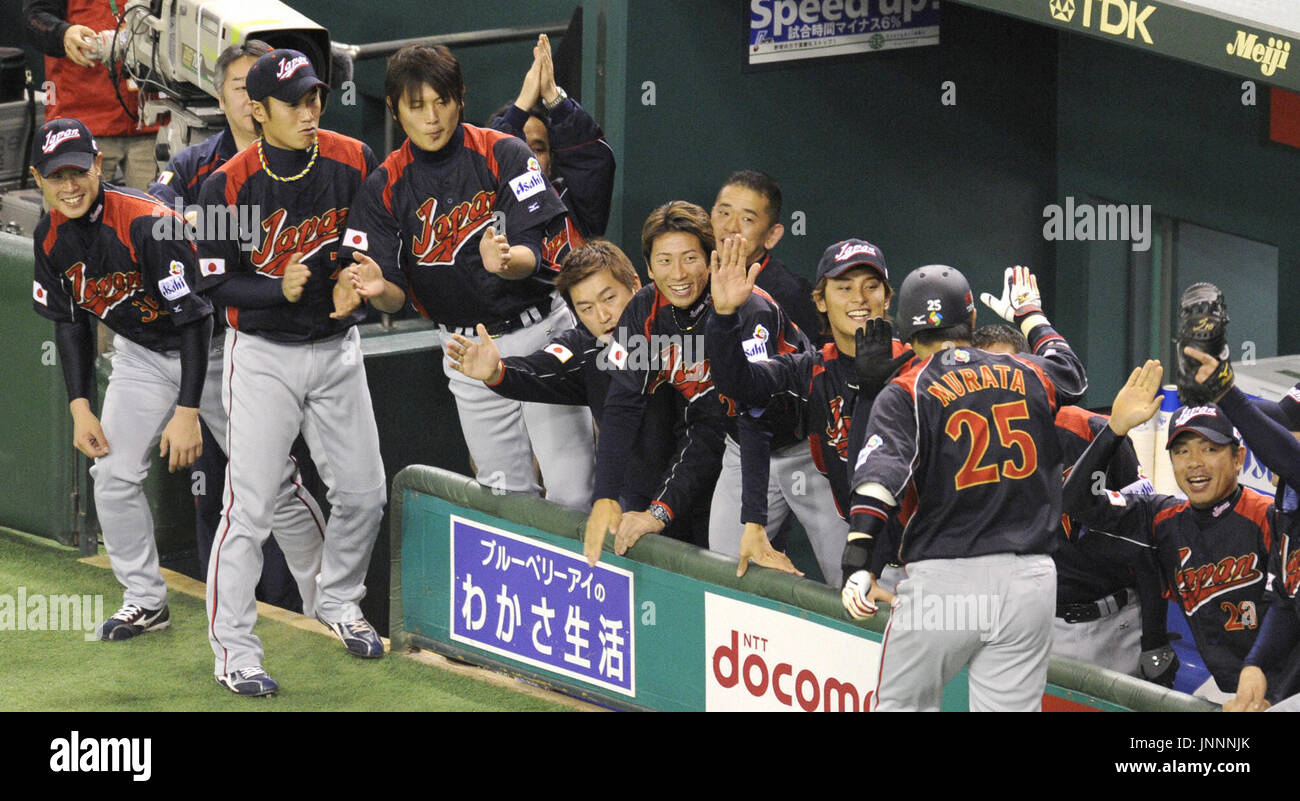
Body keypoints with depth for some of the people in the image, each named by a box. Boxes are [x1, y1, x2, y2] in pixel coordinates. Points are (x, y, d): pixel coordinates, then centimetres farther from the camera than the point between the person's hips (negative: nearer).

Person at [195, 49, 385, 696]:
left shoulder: (354, 162, -5)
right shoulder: (227, 186, -15)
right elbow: (215, 283, -11)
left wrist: (353, 279, -12)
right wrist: (280, 289, -27)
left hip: (337, 348, 4)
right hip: (263, 356, -4)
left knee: (364, 493, 10)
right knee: (250, 507, -9)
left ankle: (336, 602, 36)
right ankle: (232, 650, -2)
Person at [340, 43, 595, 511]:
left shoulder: (504, 155, -10)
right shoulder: (386, 187, -2)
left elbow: (533, 254, -17)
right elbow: (396, 298, -5)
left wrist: (504, 261, -41)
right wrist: (378, 288, -29)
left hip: (540, 332, -3)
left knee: (571, 496, -9)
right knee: (508, 496, 7)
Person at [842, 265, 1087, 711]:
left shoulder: (905, 394, -1)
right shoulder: (1030, 378, 11)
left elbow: (880, 477, -17)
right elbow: (1070, 375, 35)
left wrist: (857, 564, -24)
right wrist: (1029, 315, 51)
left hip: (942, 580, -3)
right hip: (1028, 579, 3)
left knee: (901, 704, 11)